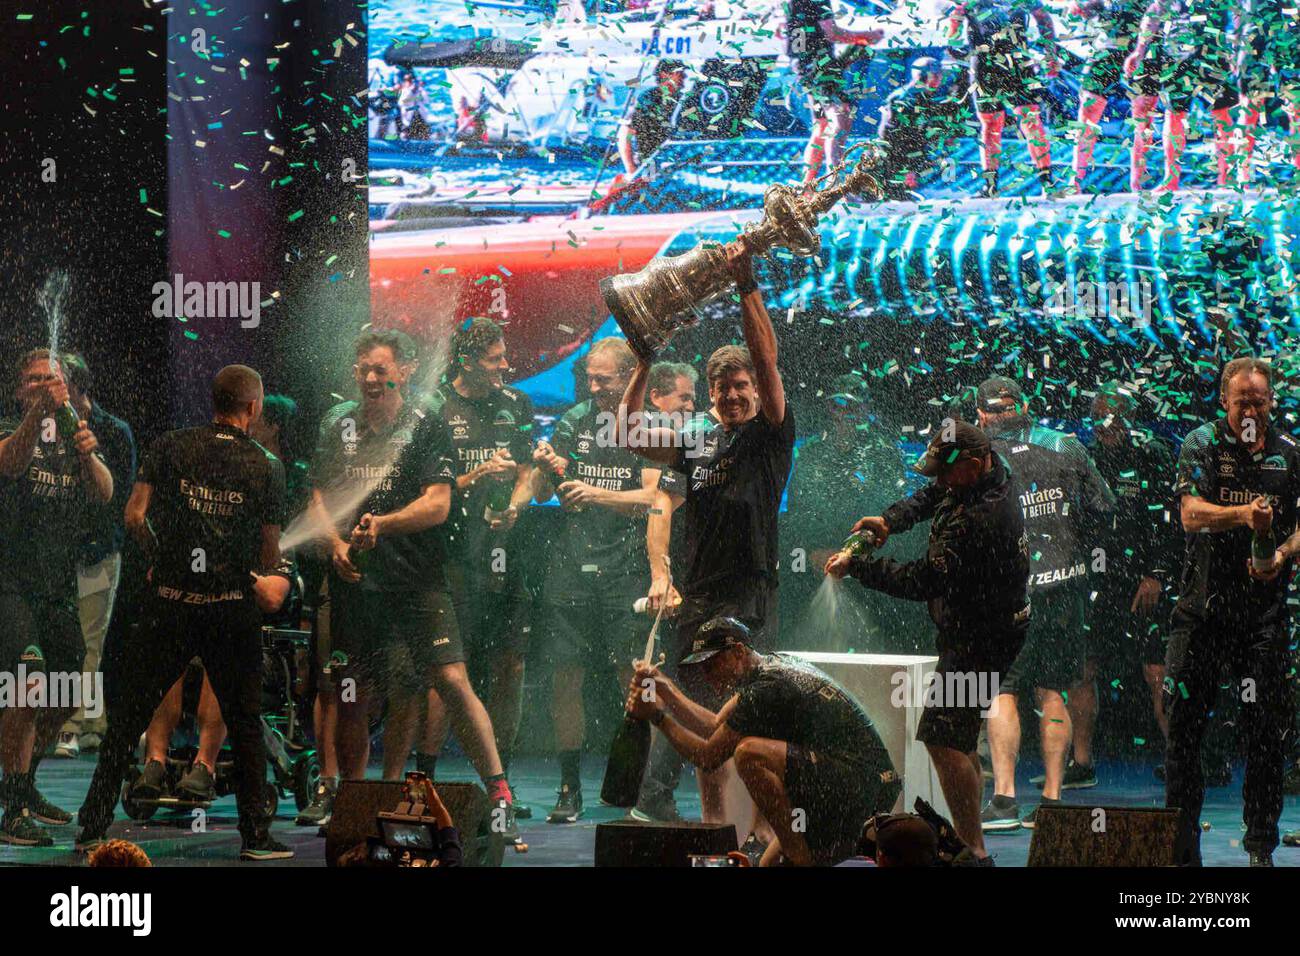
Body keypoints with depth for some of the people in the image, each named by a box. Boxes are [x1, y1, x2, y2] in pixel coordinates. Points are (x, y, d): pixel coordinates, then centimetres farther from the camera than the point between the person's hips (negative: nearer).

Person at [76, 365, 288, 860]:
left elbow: (134, 517, -5)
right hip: (231, 609, -1)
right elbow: (269, 556, -1)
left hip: (169, 602, 1)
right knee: (245, 723, 10)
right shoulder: (265, 466, -2)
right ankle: (255, 834, 9)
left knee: (127, 716, 9)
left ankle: (93, 826, 8)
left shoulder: (170, 447, 0)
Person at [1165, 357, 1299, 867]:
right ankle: (1182, 844, 10)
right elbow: (1192, 514, -12)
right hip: (1203, 608, -1)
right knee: (1184, 720, 0)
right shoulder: (1201, 445, 2)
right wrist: (1244, 514, -29)